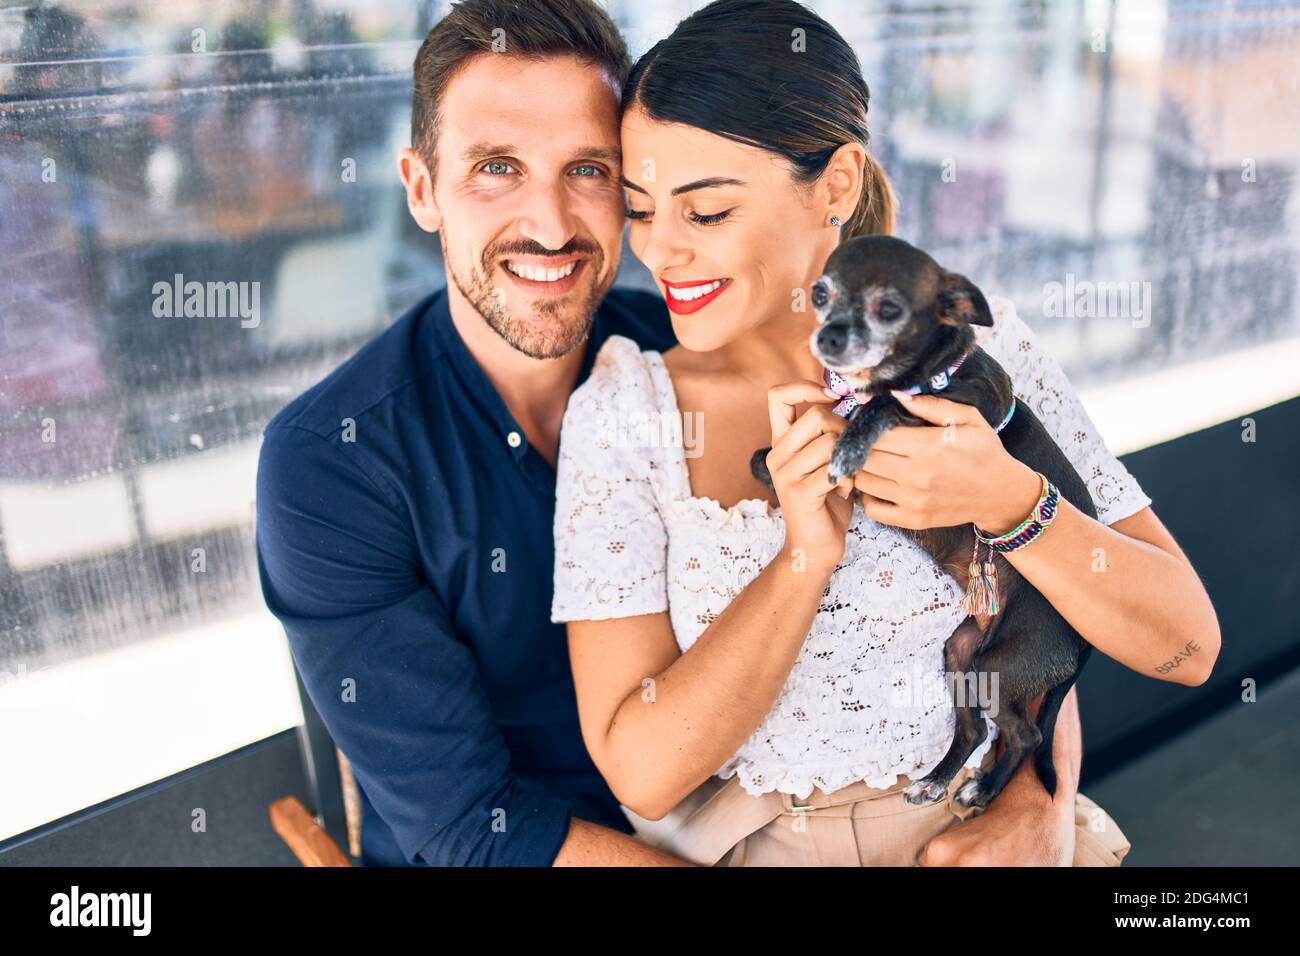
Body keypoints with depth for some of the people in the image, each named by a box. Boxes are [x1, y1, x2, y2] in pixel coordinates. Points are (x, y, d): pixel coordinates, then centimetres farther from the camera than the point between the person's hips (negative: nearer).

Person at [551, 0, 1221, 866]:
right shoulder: (620, 413, -9)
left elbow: (1187, 646, -6)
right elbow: (642, 771, -12)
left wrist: (1008, 501, -21)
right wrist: (808, 551, -21)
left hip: (983, 835, 2)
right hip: (736, 847, -1)